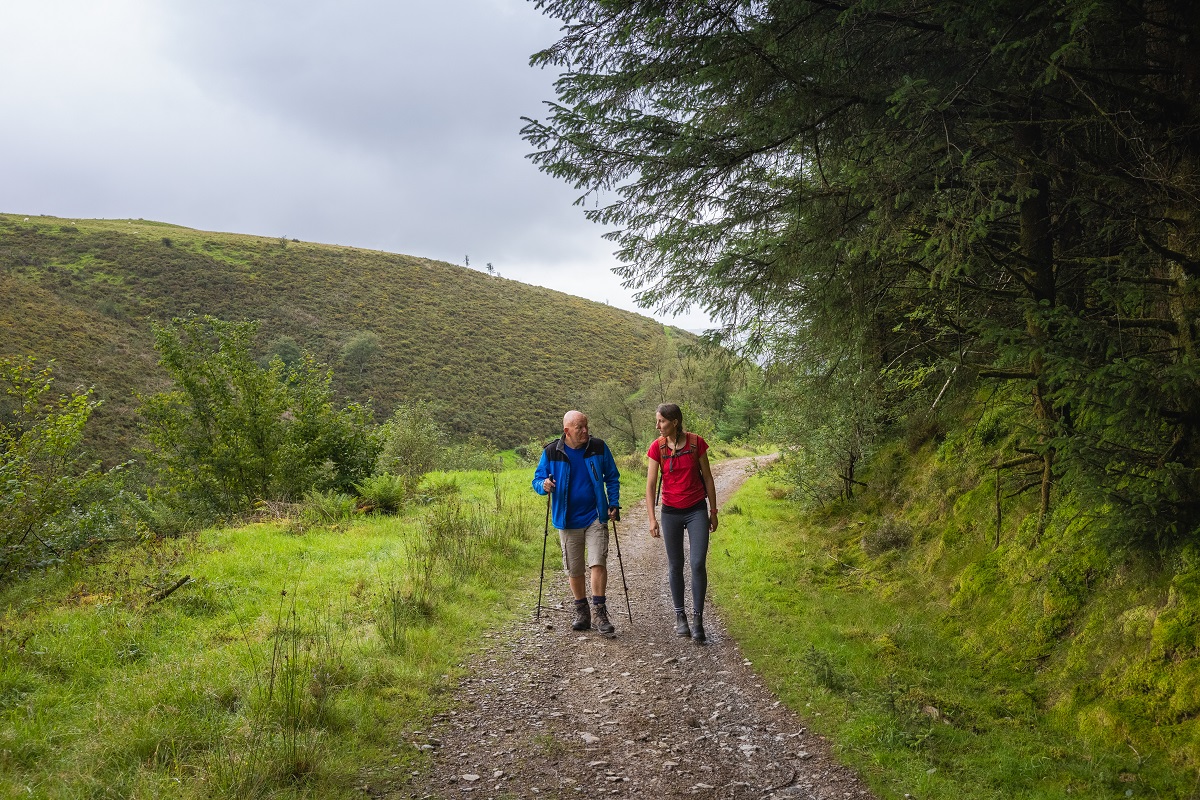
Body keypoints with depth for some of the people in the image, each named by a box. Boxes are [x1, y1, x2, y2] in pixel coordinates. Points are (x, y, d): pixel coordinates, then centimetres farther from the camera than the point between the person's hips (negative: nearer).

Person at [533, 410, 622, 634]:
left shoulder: (599, 447, -2)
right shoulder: (551, 452, -4)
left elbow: (612, 477, 9)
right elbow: (537, 479, 4)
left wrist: (614, 504, 0)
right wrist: (544, 485, -20)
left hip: (595, 517, -1)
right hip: (568, 521, 1)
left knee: (598, 563, -13)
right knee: (574, 570, 9)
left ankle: (599, 610, -3)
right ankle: (581, 611, 24)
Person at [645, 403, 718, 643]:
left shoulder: (696, 442, -7)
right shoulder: (657, 447, -6)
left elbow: (707, 477, 2)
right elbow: (650, 484, -4)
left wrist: (713, 511, 5)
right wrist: (652, 519, -9)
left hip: (697, 510, -1)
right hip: (671, 512, 1)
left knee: (698, 564, -8)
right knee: (675, 566, 8)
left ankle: (698, 618, 2)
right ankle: (680, 615, 22)